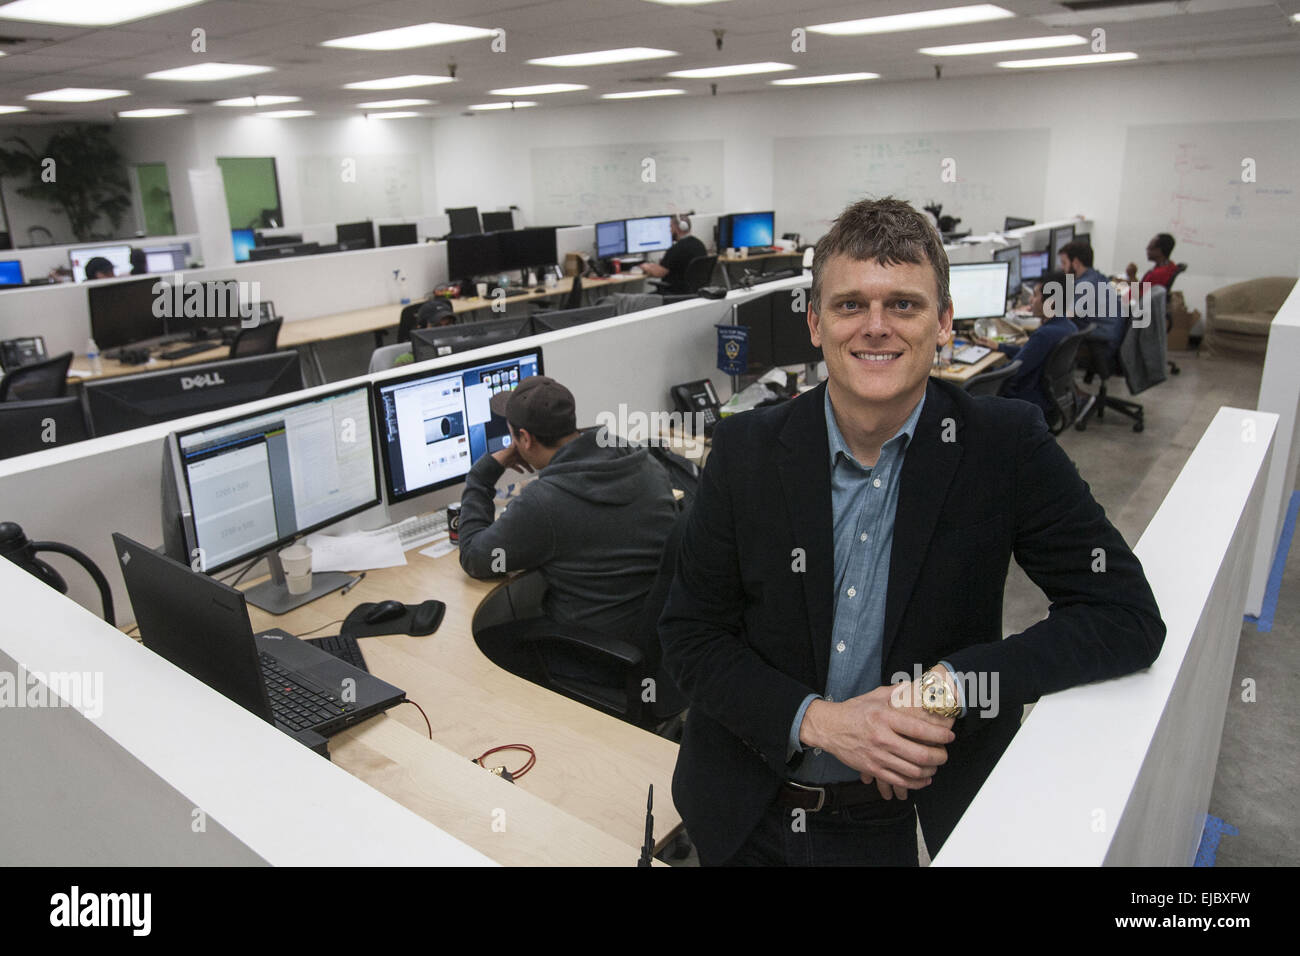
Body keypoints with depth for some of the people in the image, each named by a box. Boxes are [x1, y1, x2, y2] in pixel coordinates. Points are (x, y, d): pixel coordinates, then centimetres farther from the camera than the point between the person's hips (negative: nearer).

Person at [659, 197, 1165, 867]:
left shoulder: (1006, 443, -13)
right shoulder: (745, 449, -12)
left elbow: (1128, 617, -14)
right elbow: (689, 634, -8)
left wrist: (948, 685, -25)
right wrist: (816, 719, -22)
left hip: (918, 815, -1)